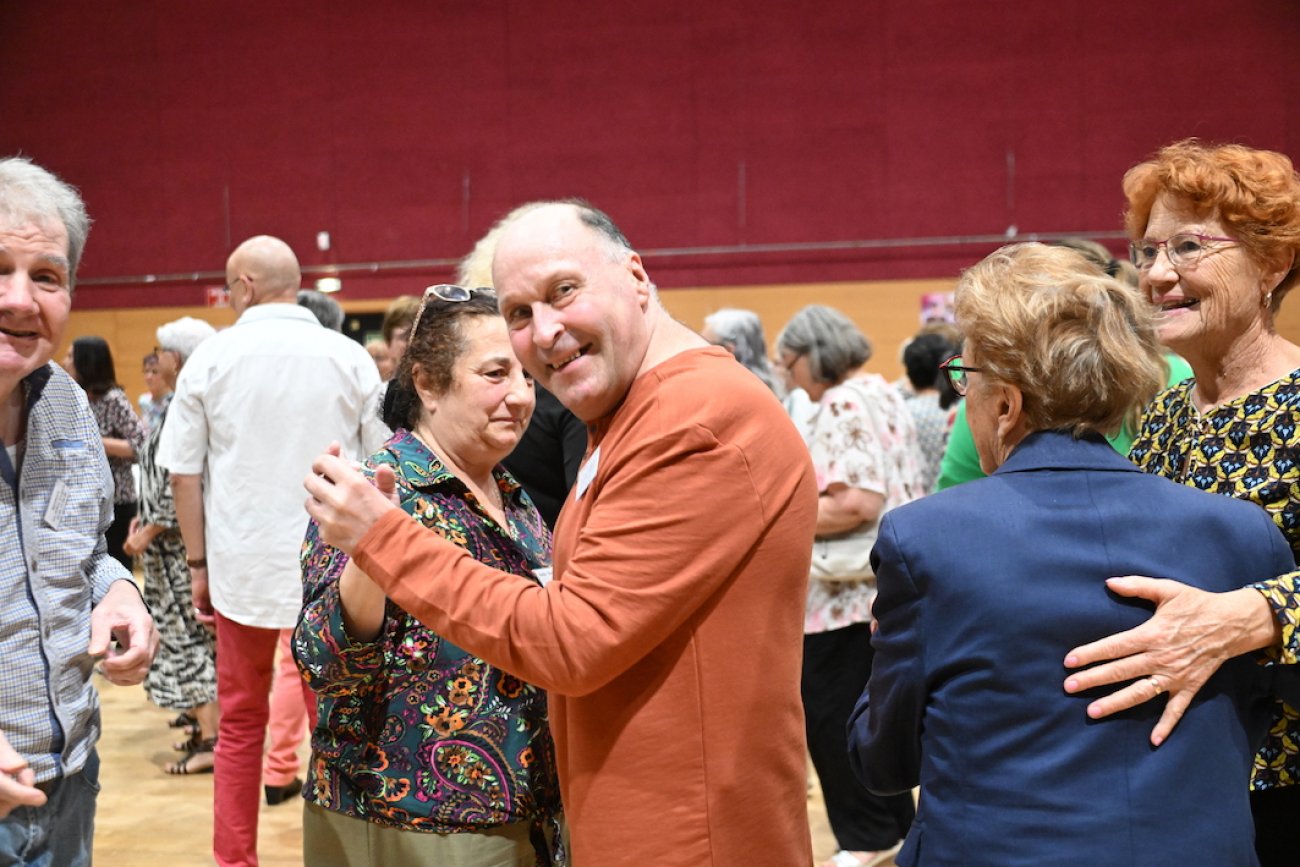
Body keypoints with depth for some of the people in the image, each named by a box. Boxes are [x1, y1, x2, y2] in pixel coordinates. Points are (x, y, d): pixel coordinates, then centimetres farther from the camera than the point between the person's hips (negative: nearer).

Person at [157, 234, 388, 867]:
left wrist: (199, 564, 8)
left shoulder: (211, 358, -2)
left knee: (240, 723, 12)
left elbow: (184, 473, 0)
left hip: (242, 567, 0)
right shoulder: (350, 359, -2)